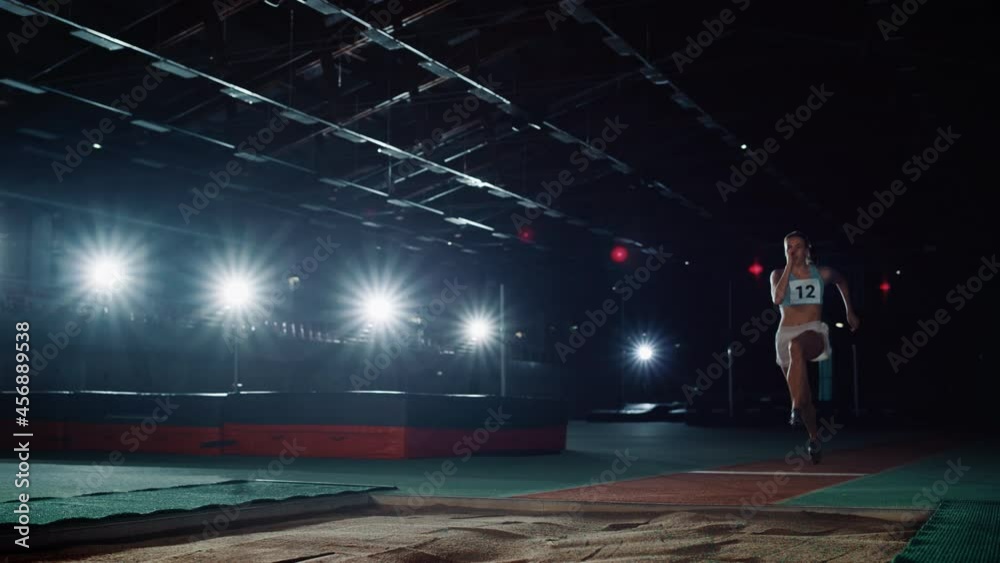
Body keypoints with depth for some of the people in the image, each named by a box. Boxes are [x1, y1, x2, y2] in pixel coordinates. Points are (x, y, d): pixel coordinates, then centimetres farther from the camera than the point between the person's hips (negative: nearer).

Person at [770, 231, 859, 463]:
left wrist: (850, 312, 32)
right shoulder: (779, 274, 5)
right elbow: (777, 298, -15)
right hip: (786, 335, 2)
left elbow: (841, 281, 30)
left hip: (813, 333, -2)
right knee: (803, 394, 5)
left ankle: (797, 408, -41)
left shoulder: (822, 274, 8)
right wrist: (789, 267, -12)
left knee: (796, 347, -40)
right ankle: (813, 439, 27)